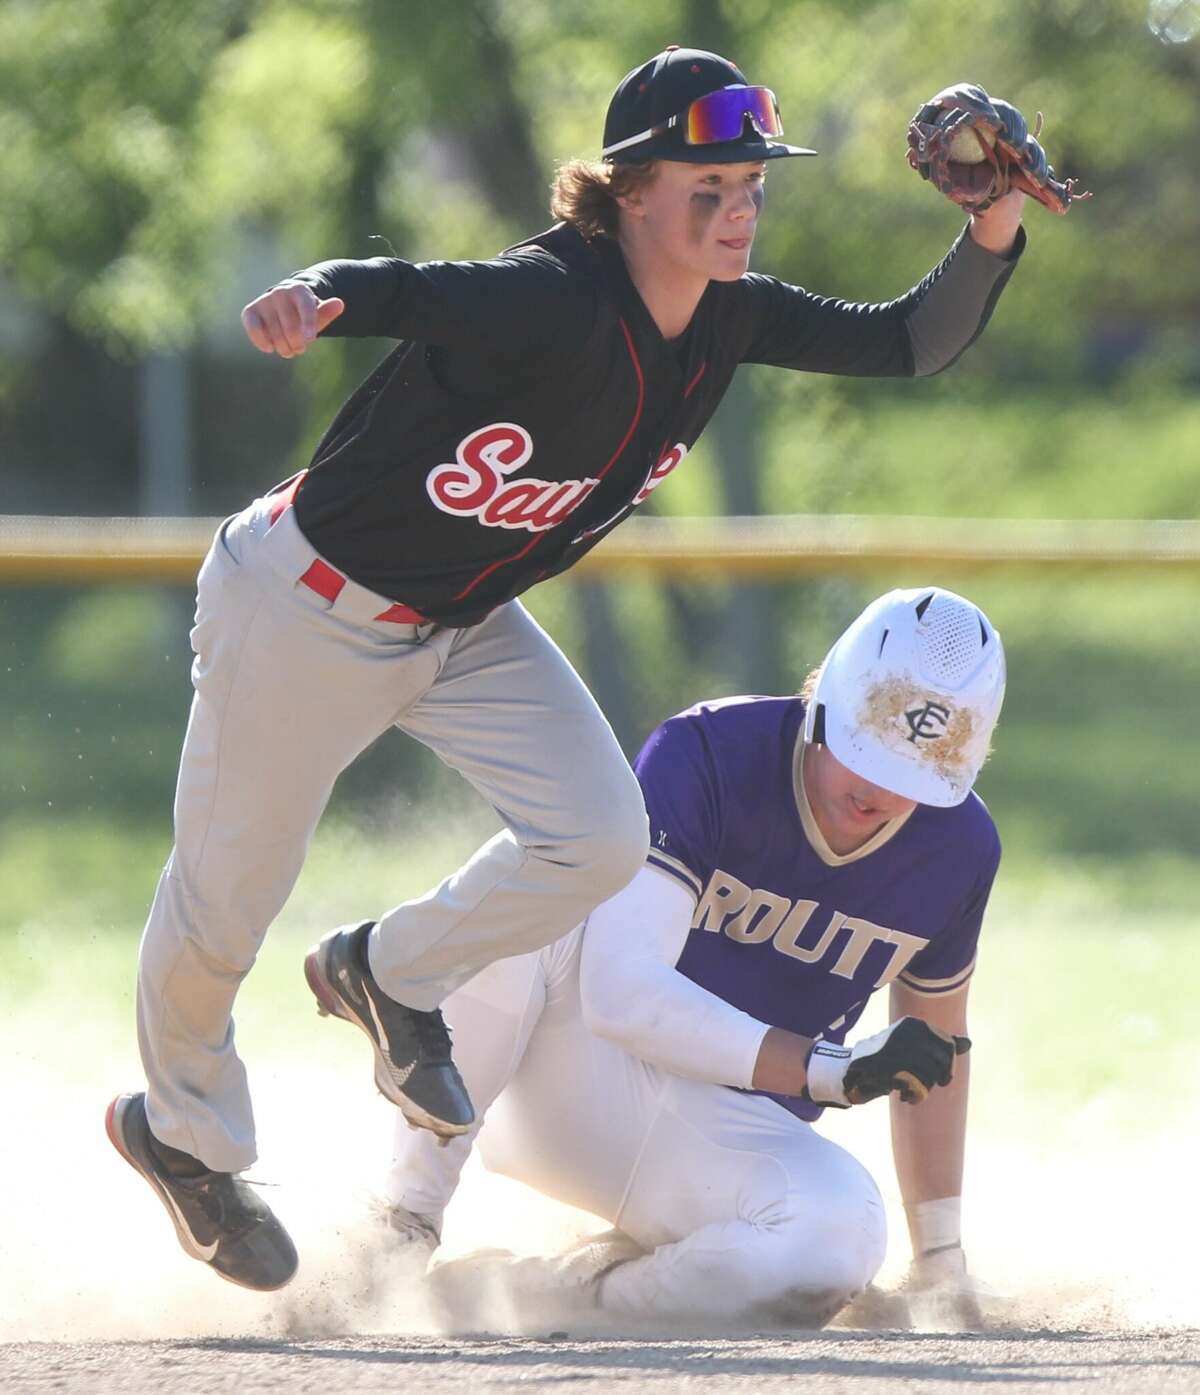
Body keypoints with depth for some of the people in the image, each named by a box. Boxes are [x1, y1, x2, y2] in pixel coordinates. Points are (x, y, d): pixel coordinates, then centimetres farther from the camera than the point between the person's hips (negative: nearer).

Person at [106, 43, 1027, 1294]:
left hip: (466, 624, 7)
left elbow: (910, 344, -1)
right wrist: (308, 298, -70)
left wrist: (993, 237, -19)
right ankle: (183, 1131, 37)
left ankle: (390, 974, 16)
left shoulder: (727, 319, -9)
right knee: (225, 896, 7)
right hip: (308, 611, -7)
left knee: (597, 838, -12)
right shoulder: (551, 302, -33)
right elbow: (399, 289, -48)